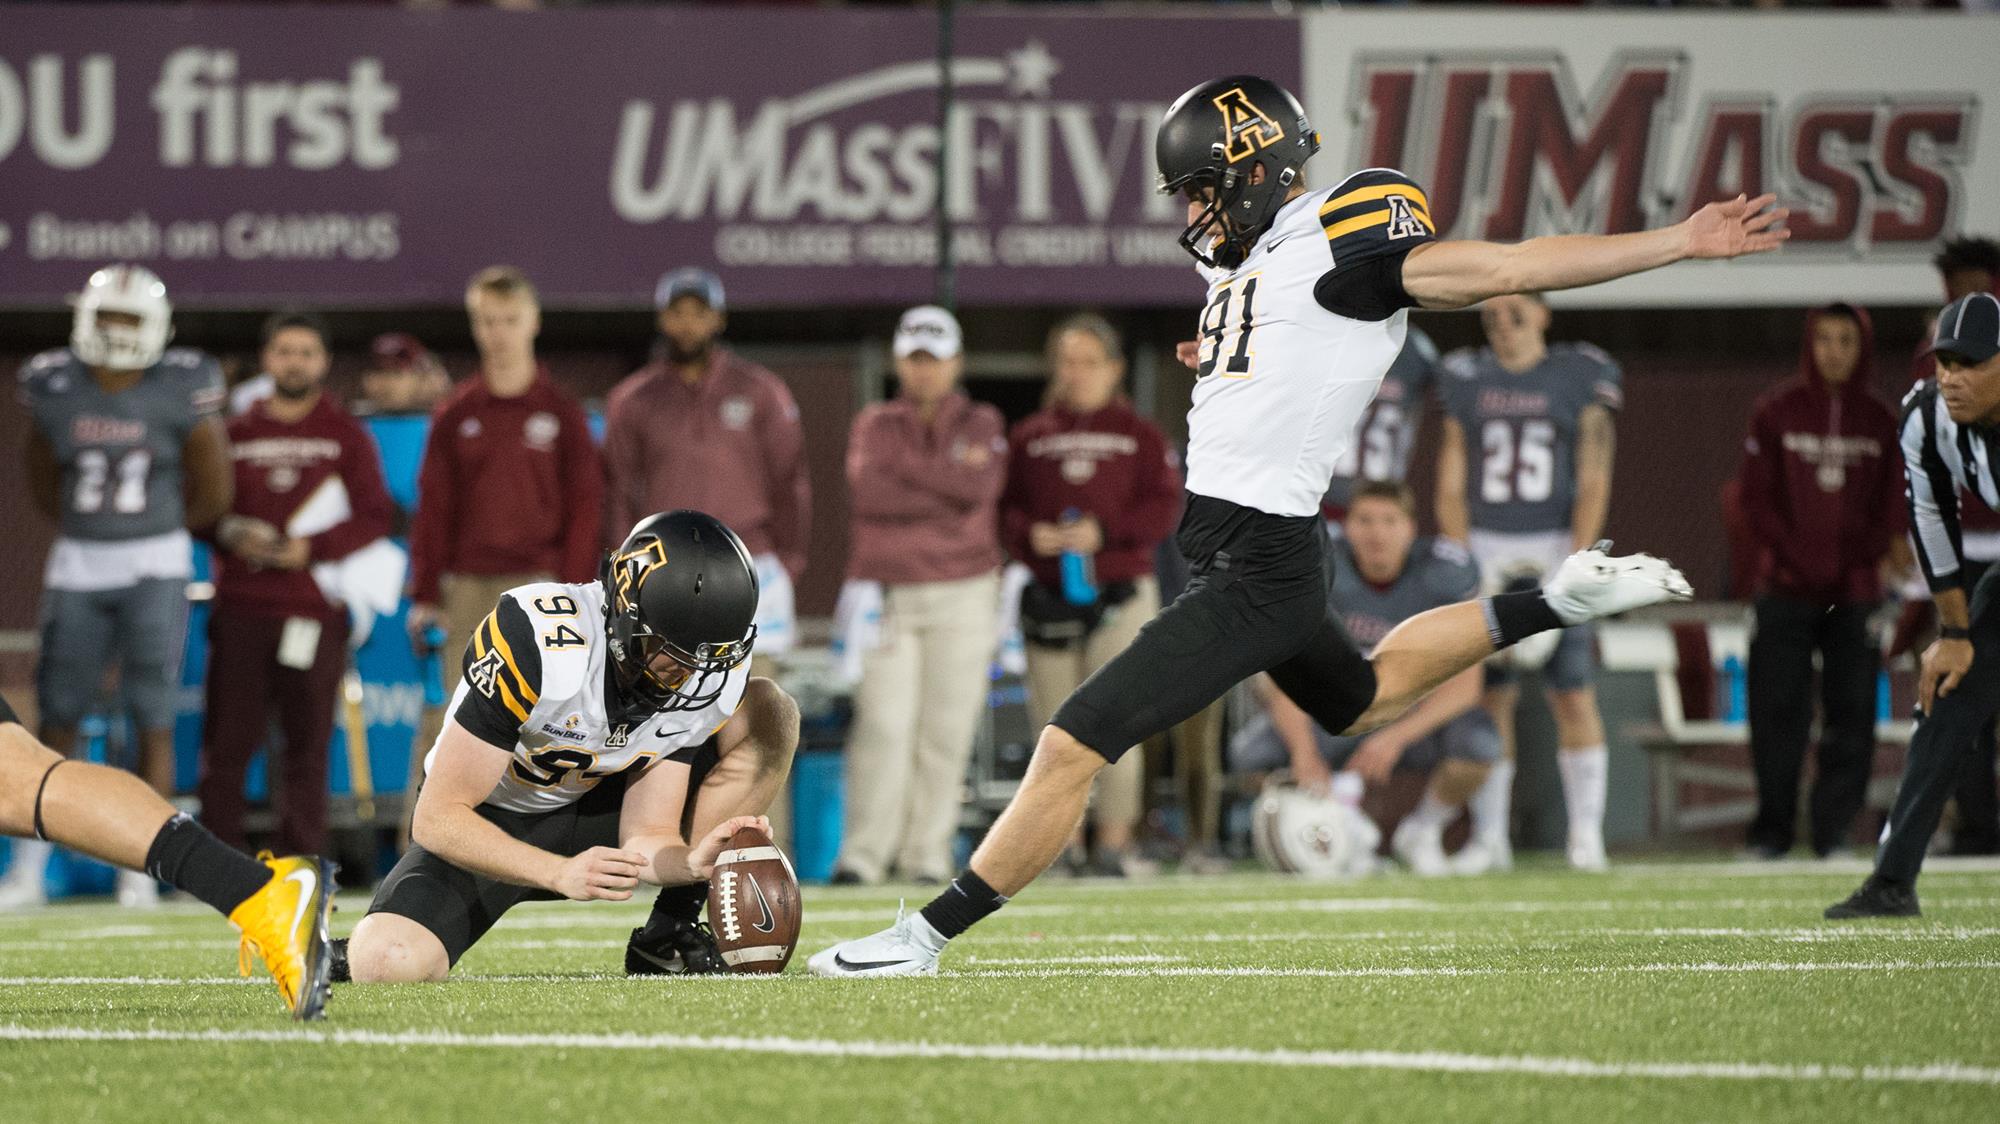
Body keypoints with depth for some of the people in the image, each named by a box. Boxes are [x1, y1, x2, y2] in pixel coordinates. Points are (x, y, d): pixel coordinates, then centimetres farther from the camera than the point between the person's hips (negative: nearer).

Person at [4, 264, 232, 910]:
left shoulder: (182, 390, -7)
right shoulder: (54, 387, -1)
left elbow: (212, 496, 0)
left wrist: (149, 530, 7)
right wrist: (88, 530, 9)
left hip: (155, 567, -2)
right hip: (77, 567, 2)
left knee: (153, 722, -3)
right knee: (57, 721, 5)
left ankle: (141, 871, 3)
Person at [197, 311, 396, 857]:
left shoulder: (346, 436, 8)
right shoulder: (236, 432, 13)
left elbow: (375, 517, 2)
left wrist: (312, 548, -11)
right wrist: (231, 535, -6)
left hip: (314, 610, -1)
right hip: (240, 606, 1)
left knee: (307, 741, -1)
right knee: (227, 740, -3)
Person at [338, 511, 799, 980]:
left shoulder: (715, 678, -16)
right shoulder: (541, 645, -32)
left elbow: (646, 838, -14)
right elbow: (439, 817, -29)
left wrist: (692, 864, -37)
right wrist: (565, 874, -41)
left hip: (593, 813, 5)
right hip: (485, 826, -5)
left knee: (770, 714, -12)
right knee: (388, 965, -34)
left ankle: (666, 939, -8)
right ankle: (334, 956, 6)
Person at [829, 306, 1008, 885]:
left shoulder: (982, 425, 10)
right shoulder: (873, 425, 10)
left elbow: (982, 484, -11)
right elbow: (866, 491, -10)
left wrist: (906, 464, -10)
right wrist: (950, 494, -12)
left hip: (961, 595, 1)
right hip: (885, 593, -1)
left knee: (946, 729, -3)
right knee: (883, 724, -12)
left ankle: (928, 854, 1)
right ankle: (863, 854, -14)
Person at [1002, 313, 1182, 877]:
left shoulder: (1140, 434, 7)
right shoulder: (1029, 436, 12)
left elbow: (1164, 508, 0)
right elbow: (1004, 507, 10)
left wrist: (1104, 532, -13)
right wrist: (1028, 535, -11)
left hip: (1121, 595, -2)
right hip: (1049, 597, 2)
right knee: (1056, 724, 1)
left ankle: (1115, 841, -3)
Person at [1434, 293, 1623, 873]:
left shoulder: (1579, 378, 2)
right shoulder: (1465, 382, 9)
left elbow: (1593, 483, -1)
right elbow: (1450, 489, 8)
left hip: (1557, 548, -2)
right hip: (1484, 548, 2)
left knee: (1573, 694, -5)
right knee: (1490, 696, -1)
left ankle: (1586, 834, 1)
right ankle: (1489, 836, 4)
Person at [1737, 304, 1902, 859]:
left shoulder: (1879, 422, 9)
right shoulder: (1776, 412, 4)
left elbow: (1890, 506, 10)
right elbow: (1757, 495, 1)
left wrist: (1861, 562, -5)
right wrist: (1793, 560, -9)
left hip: (1855, 591, 2)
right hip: (1787, 589, -2)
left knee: (1851, 714, -2)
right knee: (1779, 711, -4)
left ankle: (1836, 828, 3)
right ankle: (1772, 828, 2)